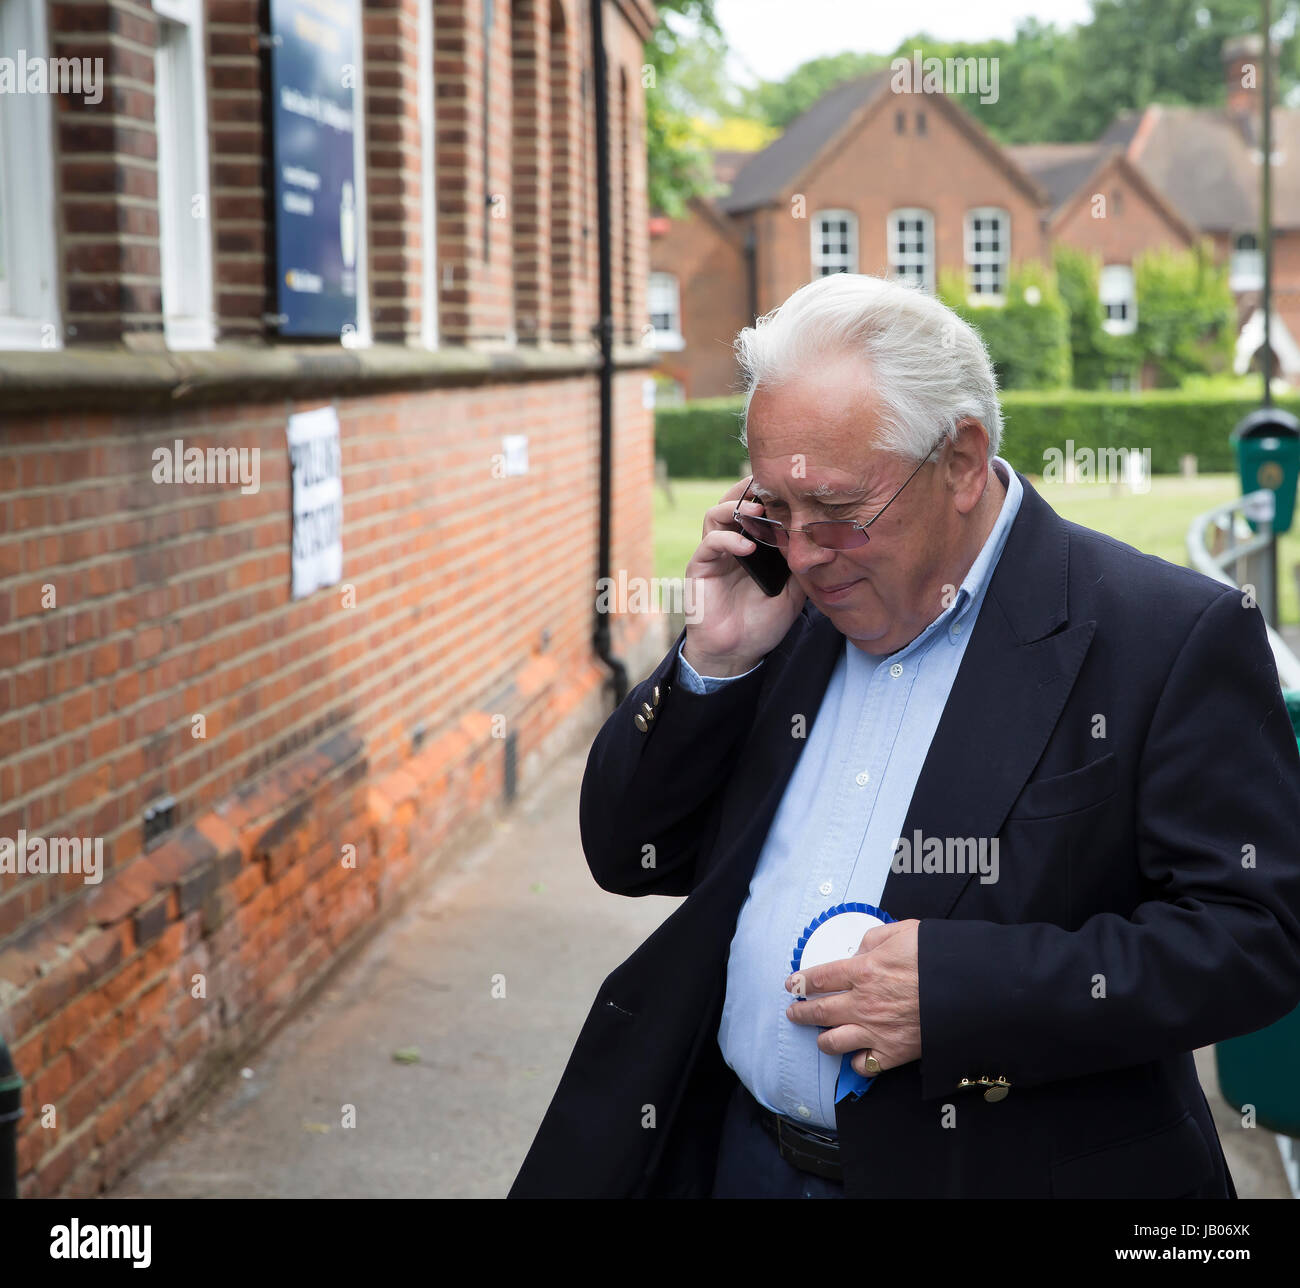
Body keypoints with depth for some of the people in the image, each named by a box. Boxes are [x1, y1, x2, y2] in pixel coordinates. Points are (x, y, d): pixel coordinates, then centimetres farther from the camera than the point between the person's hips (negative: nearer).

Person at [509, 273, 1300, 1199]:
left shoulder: (1173, 637, -13)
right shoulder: (790, 613, 3)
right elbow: (627, 856, 7)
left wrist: (959, 990, -24)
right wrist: (715, 659, -9)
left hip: (997, 1167, -5)